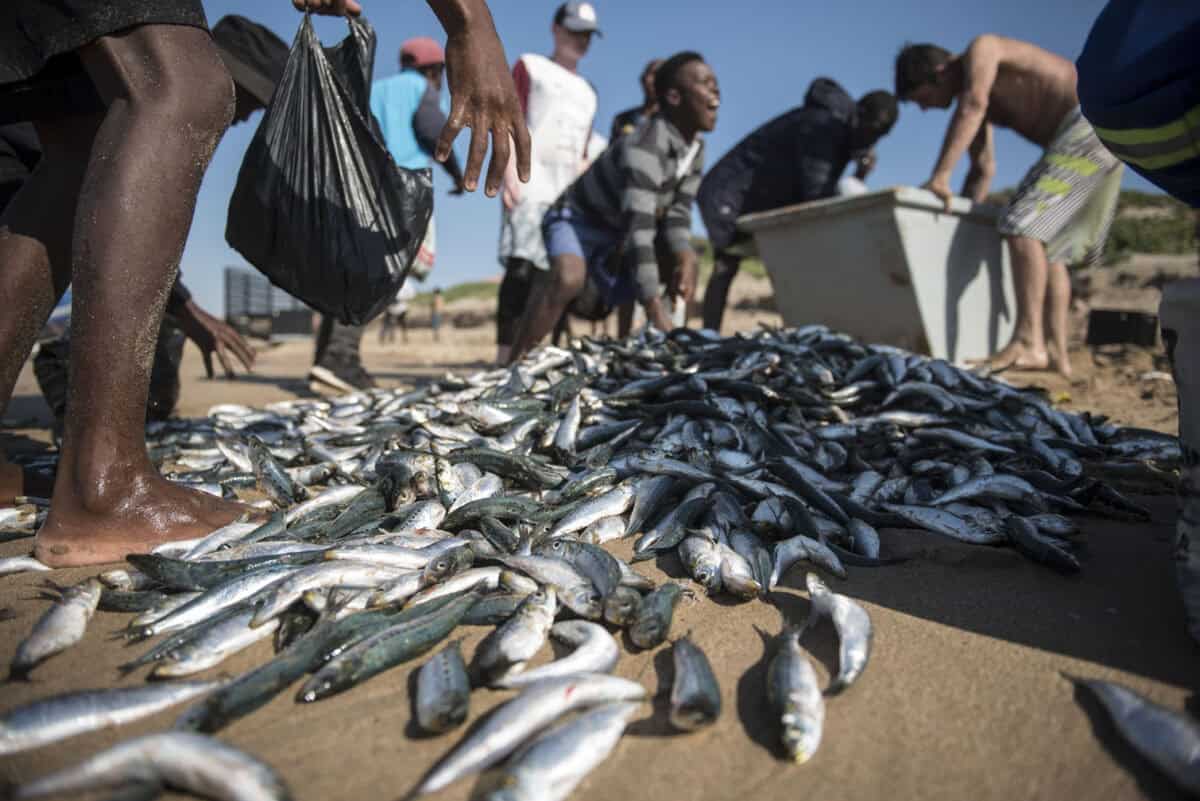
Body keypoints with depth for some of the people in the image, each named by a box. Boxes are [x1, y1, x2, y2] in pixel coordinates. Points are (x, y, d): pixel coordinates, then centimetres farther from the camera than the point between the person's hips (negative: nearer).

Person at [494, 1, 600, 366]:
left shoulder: (587, 92, 28)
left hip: (570, 189, 6)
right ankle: (504, 355, -21)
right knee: (522, 264, -19)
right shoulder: (530, 66, 13)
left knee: (544, 269, -1)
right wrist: (510, 175, -14)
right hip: (531, 175, -6)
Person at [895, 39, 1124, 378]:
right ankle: (1057, 353, 5)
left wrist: (940, 176, -36)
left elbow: (973, 105, -29)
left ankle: (1028, 344, -26)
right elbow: (983, 170, 19)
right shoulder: (973, 93, 17)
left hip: (1093, 123, -10)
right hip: (1078, 134, 10)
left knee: (1024, 225, -21)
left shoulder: (980, 50, -8)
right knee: (1051, 245, 8)